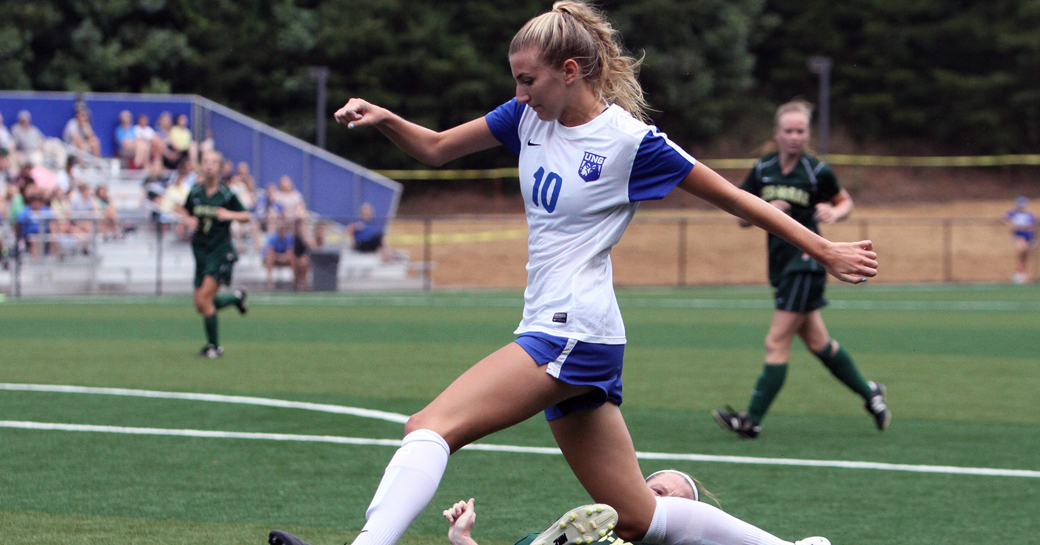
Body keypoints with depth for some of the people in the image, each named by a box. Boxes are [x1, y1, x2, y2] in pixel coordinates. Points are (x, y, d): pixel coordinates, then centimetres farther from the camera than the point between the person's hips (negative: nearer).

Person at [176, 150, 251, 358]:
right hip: (201, 252, 5)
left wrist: (230, 214, -18)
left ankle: (214, 346, -1)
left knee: (204, 299, -16)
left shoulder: (226, 195, -7)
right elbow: (183, 209, 19)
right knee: (200, 306, 6)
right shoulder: (195, 193, 2)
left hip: (221, 252, -5)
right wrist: (188, 219, -4)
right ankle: (236, 297, 33)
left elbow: (246, 216, 2)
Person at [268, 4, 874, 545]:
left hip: (574, 333, -8)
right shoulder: (530, 116, 11)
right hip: (554, 331, 8)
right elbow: (437, 148, 19)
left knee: (432, 427, -22)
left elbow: (735, 198, -2)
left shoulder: (630, 141, -9)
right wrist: (383, 119, -1)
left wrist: (826, 250, 2)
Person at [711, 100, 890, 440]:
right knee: (817, 341, 15)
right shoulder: (763, 169, 5)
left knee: (777, 343, -9)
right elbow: (741, 217, 8)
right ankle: (869, 393, 31)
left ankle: (752, 421, -9)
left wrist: (834, 213, -12)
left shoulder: (816, 172, -7)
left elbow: (846, 202, 10)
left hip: (806, 262, -6)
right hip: (781, 264, 6)